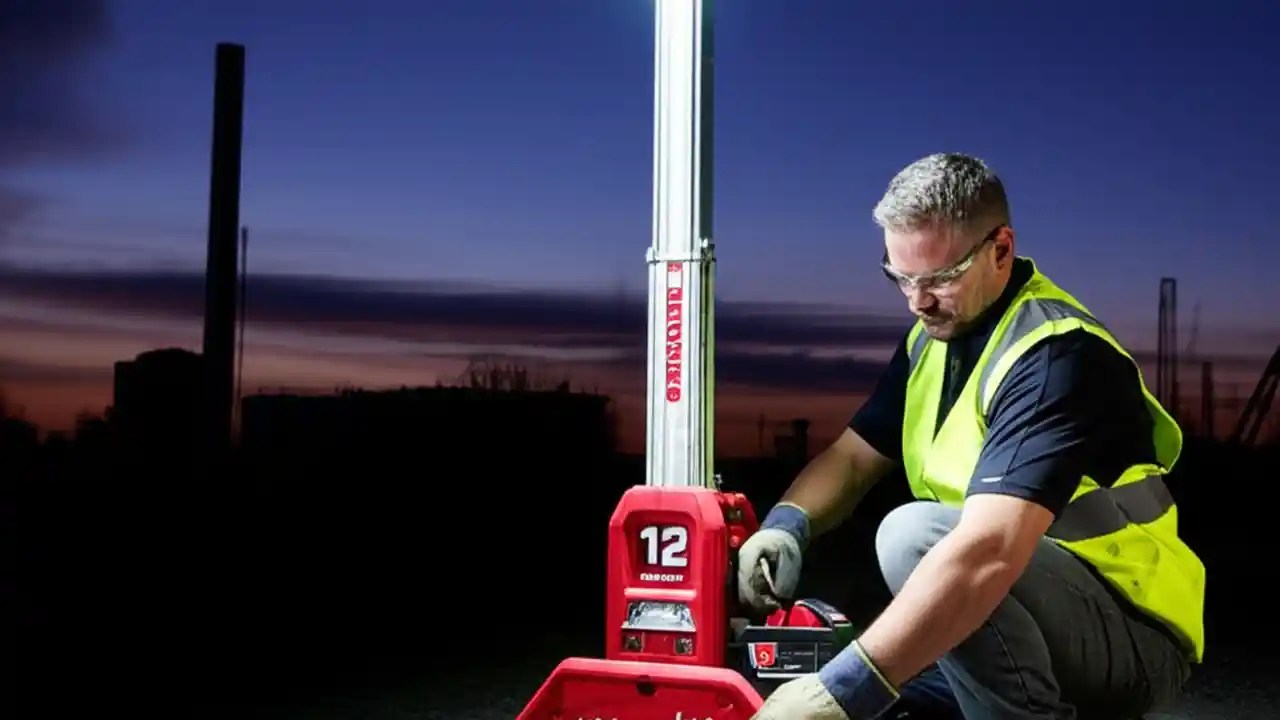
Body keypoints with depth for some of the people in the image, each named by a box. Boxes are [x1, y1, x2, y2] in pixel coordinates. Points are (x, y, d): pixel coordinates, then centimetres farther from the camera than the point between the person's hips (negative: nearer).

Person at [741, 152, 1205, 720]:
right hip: (1031, 615, 9)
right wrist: (785, 525, -15)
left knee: (914, 533, -32)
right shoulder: (935, 335, 4)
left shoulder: (1054, 352, -23)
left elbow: (987, 551, -37)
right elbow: (853, 457, 8)